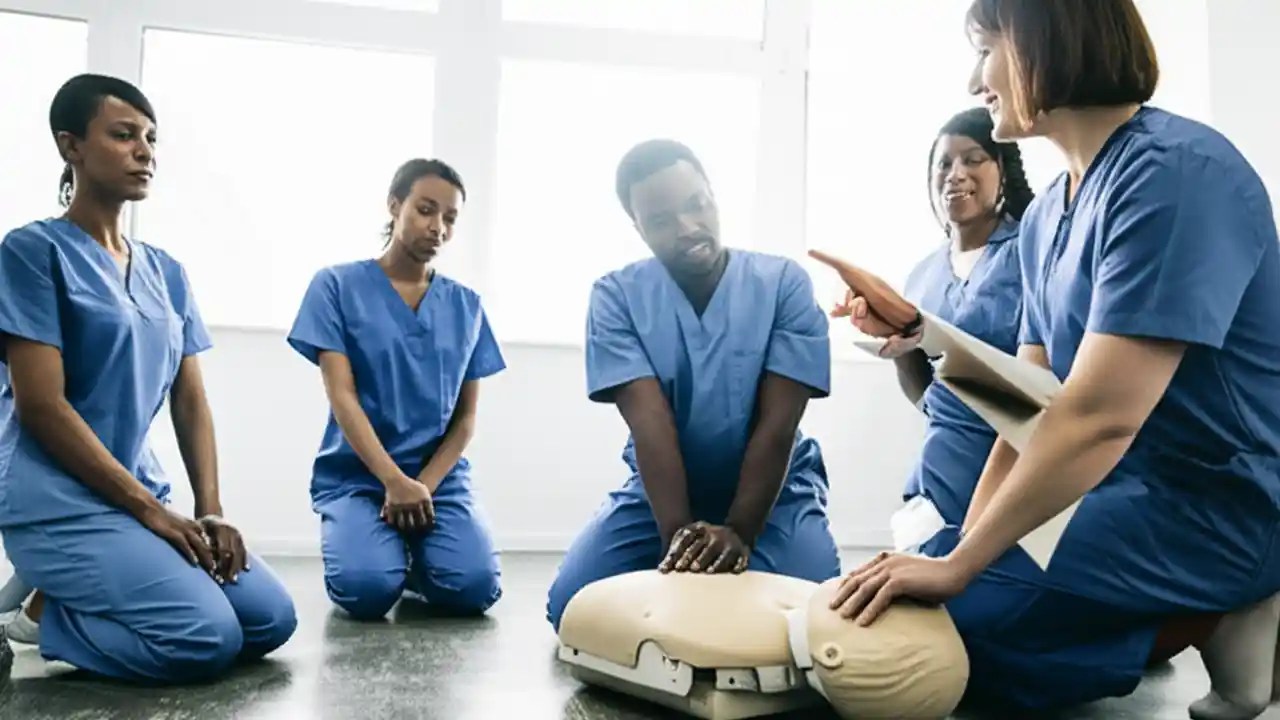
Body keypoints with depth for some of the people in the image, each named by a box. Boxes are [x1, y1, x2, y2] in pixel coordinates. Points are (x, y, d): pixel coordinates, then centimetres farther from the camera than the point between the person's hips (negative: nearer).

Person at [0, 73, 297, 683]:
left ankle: (76, 601, 10)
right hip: (59, 499, -7)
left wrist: (211, 512, -3)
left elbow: (191, 402, 9)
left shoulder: (167, 272, 12)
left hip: (145, 494, 7)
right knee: (207, 638, -23)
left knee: (271, 620, -3)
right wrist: (151, 510, -15)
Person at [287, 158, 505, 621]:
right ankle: (393, 549, 8)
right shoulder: (337, 285, 0)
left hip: (440, 475, 3)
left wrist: (423, 486, -9)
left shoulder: (466, 305, 9)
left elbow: (466, 417, 7)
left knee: (474, 588, -23)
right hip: (354, 473, -2)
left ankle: (416, 557, 12)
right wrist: (395, 482, -19)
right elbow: (342, 397, -8)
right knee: (366, 588, -29)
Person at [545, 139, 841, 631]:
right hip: (659, 489, 1)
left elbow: (777, 425, -16)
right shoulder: (616, 296, -9)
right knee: (571, 608, -14)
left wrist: (739, 532, -26)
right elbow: (650, 422, -19)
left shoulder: (785, 283, -11)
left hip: (774, 490, 0)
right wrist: (677, 533, -30)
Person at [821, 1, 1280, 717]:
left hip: (1216, 500, -9)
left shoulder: (1176, 172, -19)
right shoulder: (1046, 216, 9)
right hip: (1121, 488, 9)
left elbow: (1099, 417, -27)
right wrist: (968, 539, -3)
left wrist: (959, 567, -22)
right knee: (896, 595, 7)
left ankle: (1205, 625, -4)